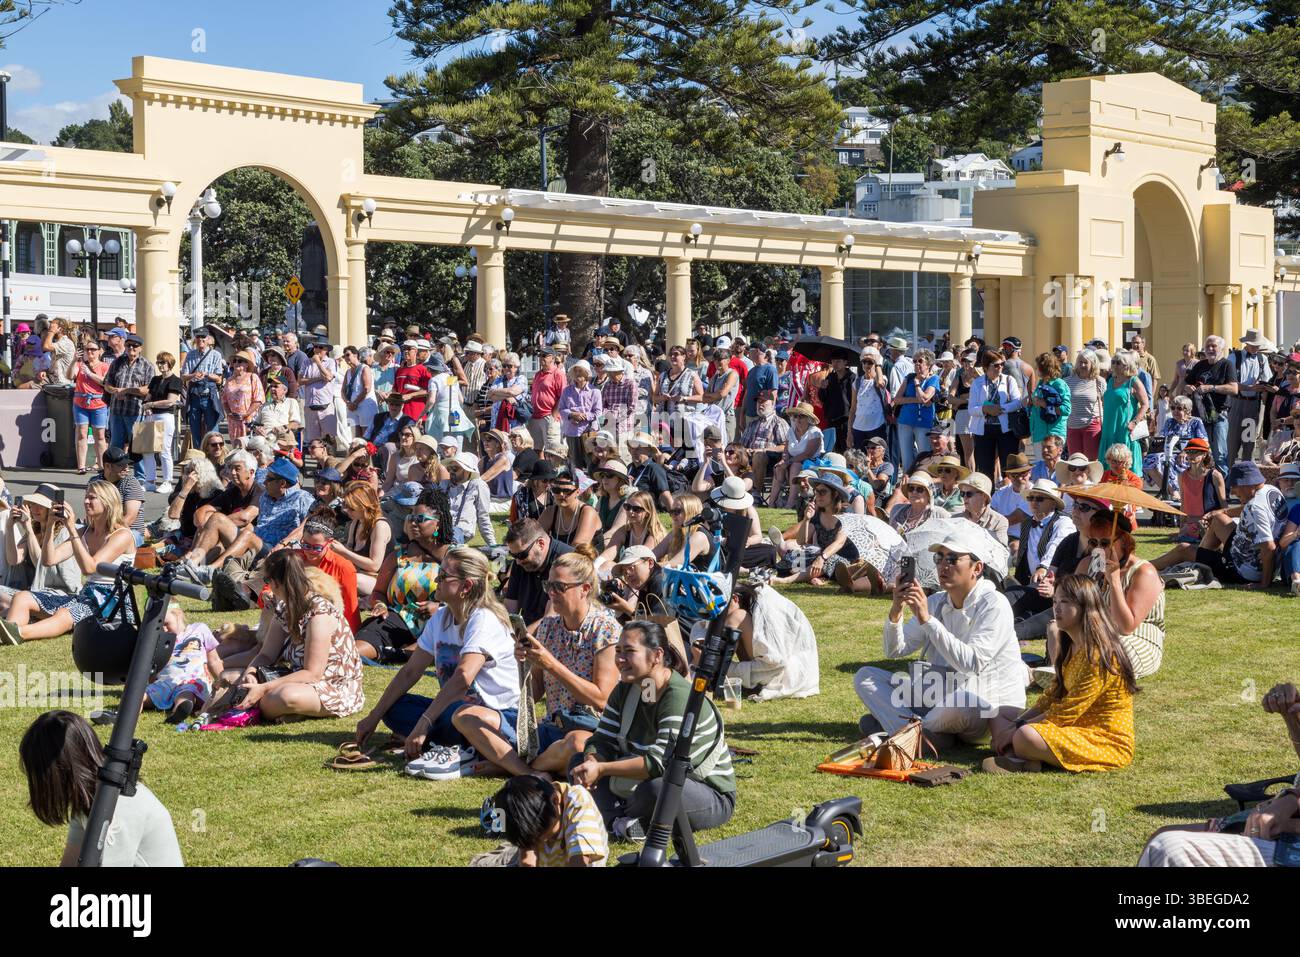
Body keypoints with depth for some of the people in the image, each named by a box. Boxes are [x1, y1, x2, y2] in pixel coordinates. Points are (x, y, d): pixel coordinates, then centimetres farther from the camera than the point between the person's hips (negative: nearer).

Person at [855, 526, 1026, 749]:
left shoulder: (994, 605, -14)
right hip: (938, 701, 7)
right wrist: (896, 612, -13)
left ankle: (892, 722, -14)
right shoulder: (936, 602, 7)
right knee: (866, 676, -1)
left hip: (985, 711, -7)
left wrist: (927, 620, -28)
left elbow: (971, 663, -27)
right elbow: (894, 651, 7)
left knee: (959, 701, -41)